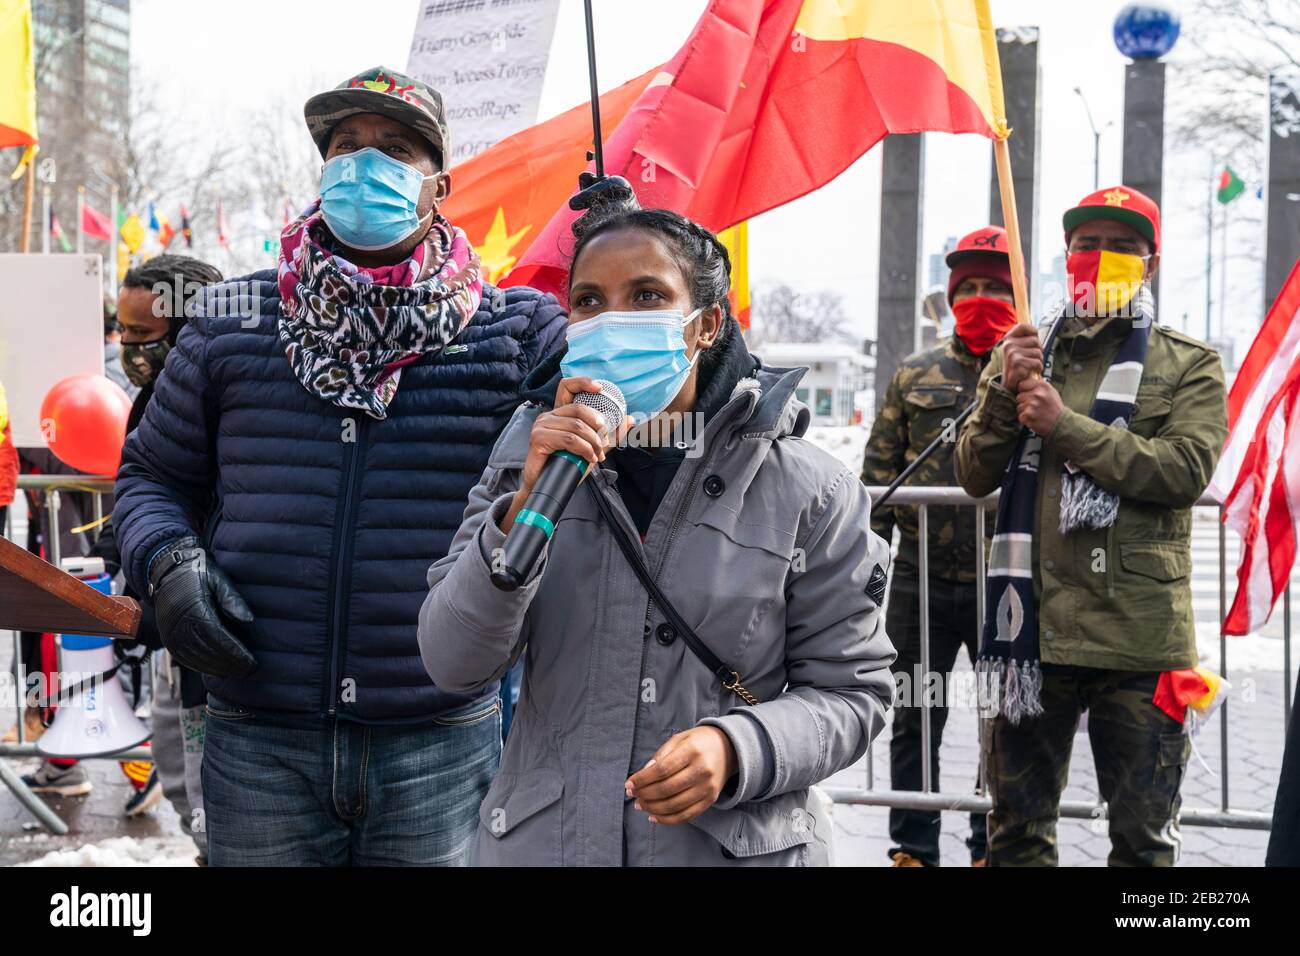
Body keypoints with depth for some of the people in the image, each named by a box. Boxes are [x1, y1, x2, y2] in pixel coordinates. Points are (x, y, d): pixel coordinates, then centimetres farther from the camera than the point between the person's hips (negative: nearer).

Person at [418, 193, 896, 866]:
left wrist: (737, 749, -21)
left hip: (736, 846, -1)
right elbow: (453, 665, -9)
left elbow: (851, 691, -3)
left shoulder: (809, 490, -7)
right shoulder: (529, 456, -2)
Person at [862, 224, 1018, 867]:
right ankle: (913, 848, 21)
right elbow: (880, 469, 8)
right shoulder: (916, 375, 8)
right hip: (920, 578, 1)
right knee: (915, 719, 9)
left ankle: (994, 847, 21)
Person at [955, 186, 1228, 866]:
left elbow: (1187, 470, -12)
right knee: (1017, 826, 12)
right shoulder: (1021, 354, 13)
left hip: (1139, 634, -2)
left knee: (1144, 834, 8)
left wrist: (1066, 425, -15)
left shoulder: (1190, 364, 5)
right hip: (1032, 625, 3)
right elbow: (975, 477, 6)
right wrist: (1004, 394, -10)